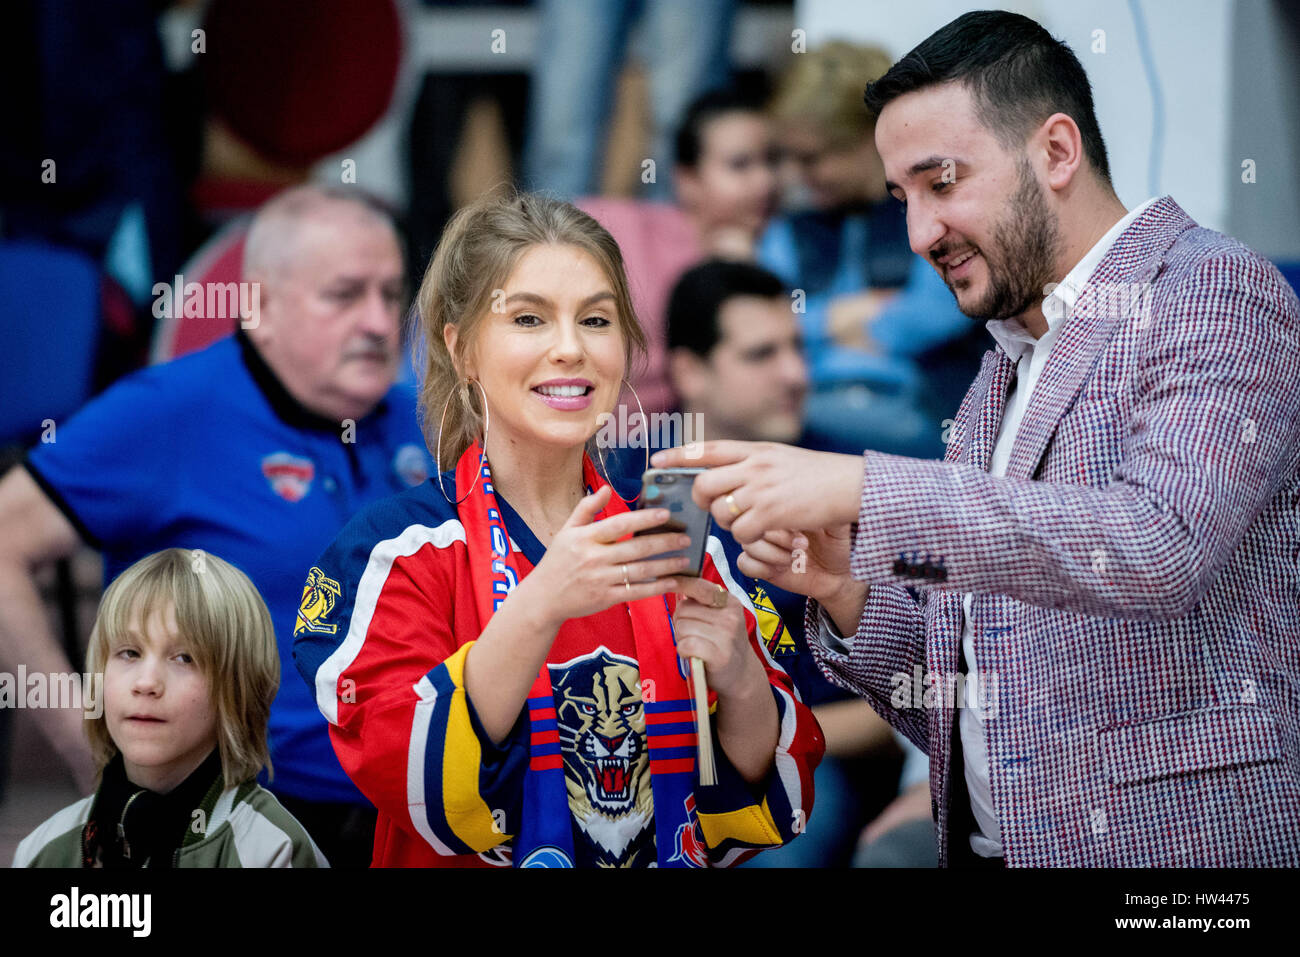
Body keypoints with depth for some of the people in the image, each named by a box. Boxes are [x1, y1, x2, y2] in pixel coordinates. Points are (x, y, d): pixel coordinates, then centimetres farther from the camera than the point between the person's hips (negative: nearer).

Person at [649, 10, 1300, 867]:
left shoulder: (1216, 290, -7)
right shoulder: (1002, 374, 16)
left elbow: (1164, 544, -24)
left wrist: (861, 489, -23)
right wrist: (848, 594, -3)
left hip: (1179, 839, -7)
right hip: (992, 844, 7)